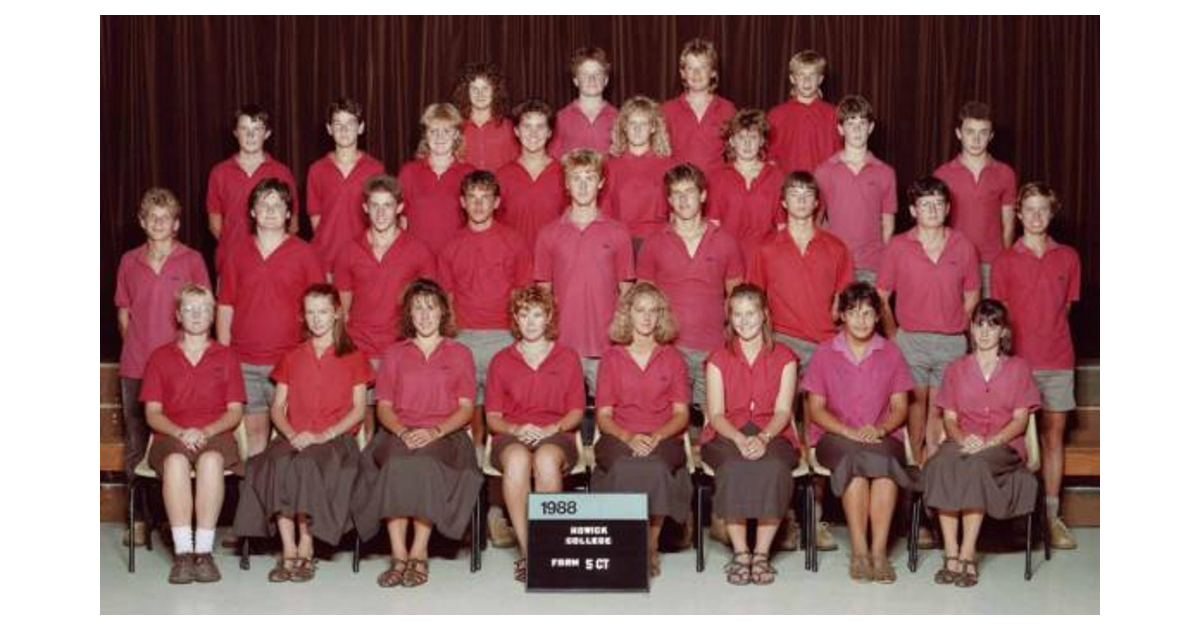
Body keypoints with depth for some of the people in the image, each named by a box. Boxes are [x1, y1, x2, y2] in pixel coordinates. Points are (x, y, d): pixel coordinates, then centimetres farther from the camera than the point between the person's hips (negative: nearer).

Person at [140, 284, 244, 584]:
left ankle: (204, 551, -37)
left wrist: (206, 431, -11)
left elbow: (235, 411, 8)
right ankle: (183, 553, -38)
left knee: (211, 459, -37)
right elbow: (152, 412, 8)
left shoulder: (225, 357, 15)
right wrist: (180, 432, -11)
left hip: (215, 434, 0)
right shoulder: (160, 357, 16)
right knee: (175, 460, -37)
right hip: (172, 435, 0)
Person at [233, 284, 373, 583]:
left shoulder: (353, 357, 12)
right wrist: (291, 434, -7)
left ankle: (306, 550, -30)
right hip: (293, 439, 3)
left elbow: (358, 409, 2)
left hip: (335, 438, -3)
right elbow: (277, 408, 14)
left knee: (308, 464, -37)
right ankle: (288, 551, -33)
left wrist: (323, 435, -12)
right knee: (278, 463, -33)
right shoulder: (291, 358, 22)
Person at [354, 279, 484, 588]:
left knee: (425, 462, -36)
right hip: (400, 433, 1)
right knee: (396, 462, -34)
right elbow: (384, 406, 12)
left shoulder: (459, 353, 16)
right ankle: (399, 556, -36)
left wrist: (434, 432, -12)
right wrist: (403, 431, -10)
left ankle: (419, 554, -31)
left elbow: (466, 408, 6)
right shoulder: (394, 354, 21)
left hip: (444, 435, -1)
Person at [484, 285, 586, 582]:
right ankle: (526, 550, -36)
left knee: (546, 460, -39)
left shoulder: (568, 357, 16)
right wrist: (515, 429, -11)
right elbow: (492, 417, 11)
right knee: (517, 461, -38)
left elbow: (576, 411, 9)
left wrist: (550, 429, -10)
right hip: (511, 435, 0)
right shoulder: (501, 361, 17)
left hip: (555, 434, 0)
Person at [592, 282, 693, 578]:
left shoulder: (673, 358, 14)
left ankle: (650, 547, -19)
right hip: (619, 438, 0)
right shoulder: (611, 359, 14)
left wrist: (656, 436, -13)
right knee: (624, 467, -35)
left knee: (656, 467, -34)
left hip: (663, 439, 0)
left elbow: (681, 414, 7)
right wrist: (629, 437, -14)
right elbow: (603, 415, 7)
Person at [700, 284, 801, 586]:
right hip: (726, 434, 0)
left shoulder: (783, 358, 11)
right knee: (734, 467, -35)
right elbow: (716, 414, 2)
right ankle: (740, 553, -28)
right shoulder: (719, 360, 12)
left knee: (773, 467, -34)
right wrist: (740, 439, -18)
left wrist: (762, 438, -20)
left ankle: (762, 554, -28)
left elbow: (783, 410, 1)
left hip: (772, 434, 0)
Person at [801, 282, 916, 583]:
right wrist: (850, 432, -14)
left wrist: (880, 429, -13)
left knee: (884, 458, -35)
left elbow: (900, 406, 8)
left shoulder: (891, 353, 12)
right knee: (855, 457, -36)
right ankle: (858, 551, -34)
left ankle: (879, 551, -35)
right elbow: (816, 409, 3)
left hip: (883, 437, 1)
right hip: (835, 437, -1)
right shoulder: (824, 354, 8)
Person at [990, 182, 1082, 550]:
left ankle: (1051, 516, 10)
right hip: (1017, 361, -2)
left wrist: (1049, 337, 7)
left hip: (1057, 361, 2)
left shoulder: (1068, 258, 8)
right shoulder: (1005, 263, 3)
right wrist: (1008, 350, -3)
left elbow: (1065, 306, 14)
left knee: (1053, 436, 5)